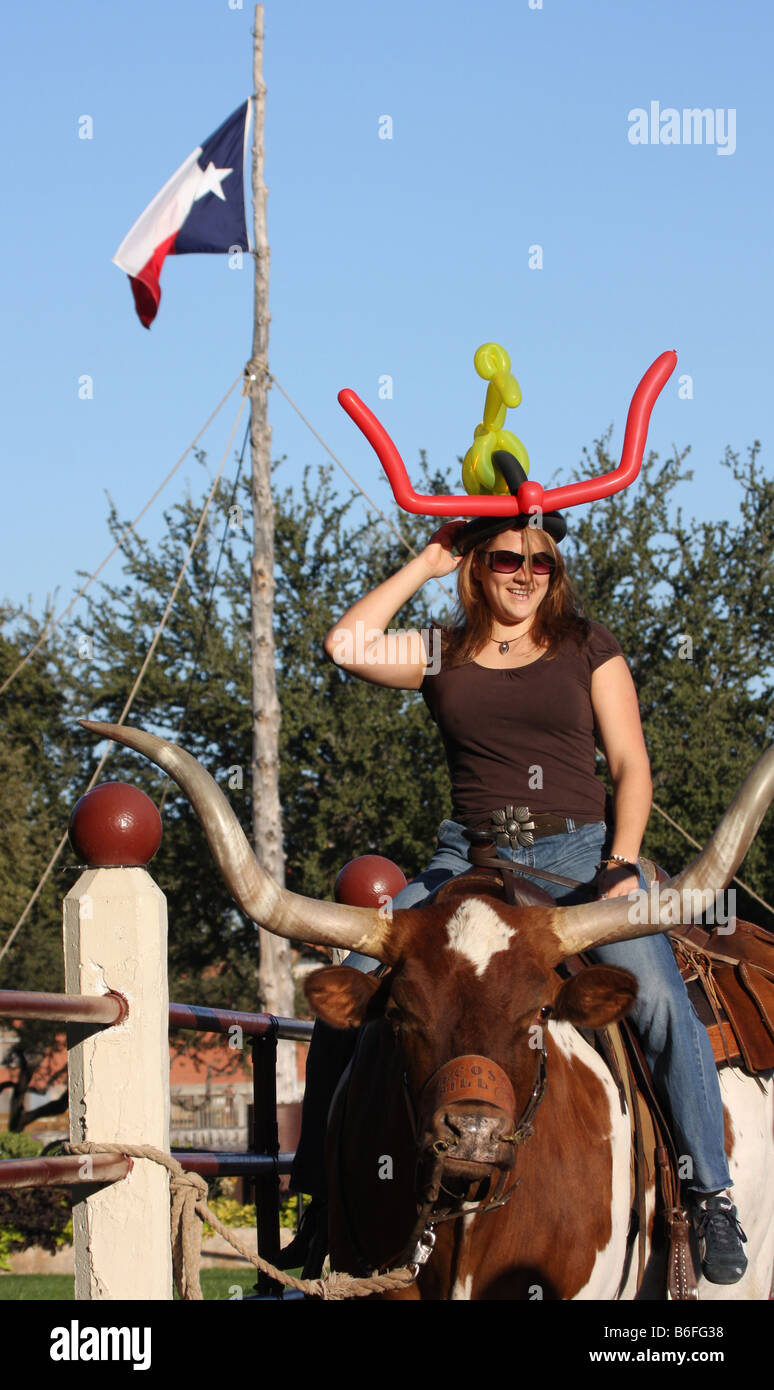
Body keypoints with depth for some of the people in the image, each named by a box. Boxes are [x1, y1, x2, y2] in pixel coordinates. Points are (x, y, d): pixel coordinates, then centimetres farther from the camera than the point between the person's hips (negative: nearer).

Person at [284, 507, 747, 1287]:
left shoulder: (588, 647, 9)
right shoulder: (442, 656, 13)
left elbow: (630, 763, 5)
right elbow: (347, 645, -4)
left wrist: (622, 867, -9)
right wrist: (427, 563, 5)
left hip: (577, 852, -2)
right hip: (469, 861, 2)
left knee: (660, 1002, -25)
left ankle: (711, 1195, -14)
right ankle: (322, 1193, -3)